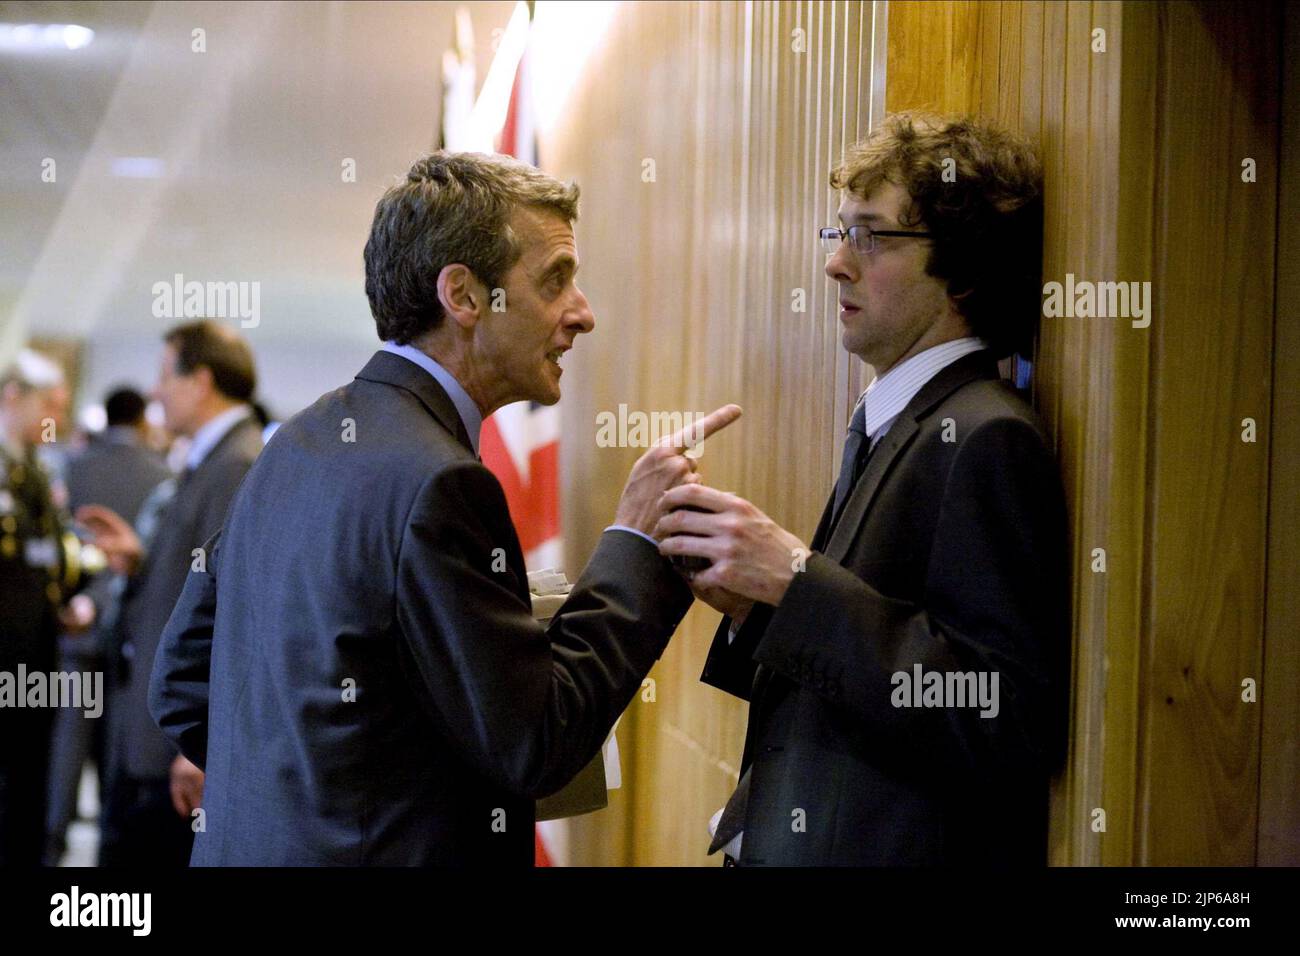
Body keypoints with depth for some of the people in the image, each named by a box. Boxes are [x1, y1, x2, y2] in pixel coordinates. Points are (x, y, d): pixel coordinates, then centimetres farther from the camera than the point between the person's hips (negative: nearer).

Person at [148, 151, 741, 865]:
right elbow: (538, 746, -19)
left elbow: (180, 682, 11)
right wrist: (636, 540, -12)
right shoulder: (435, 484, -21)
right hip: (375, 854, -8)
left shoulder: (301, 440, 6)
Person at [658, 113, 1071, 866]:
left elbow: (1009, 720, -25)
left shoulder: (986, 441, -16)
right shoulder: (888, 427, 11)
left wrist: (798, 579, -23)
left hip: (898, 853, -8)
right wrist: (755, 607, -4)